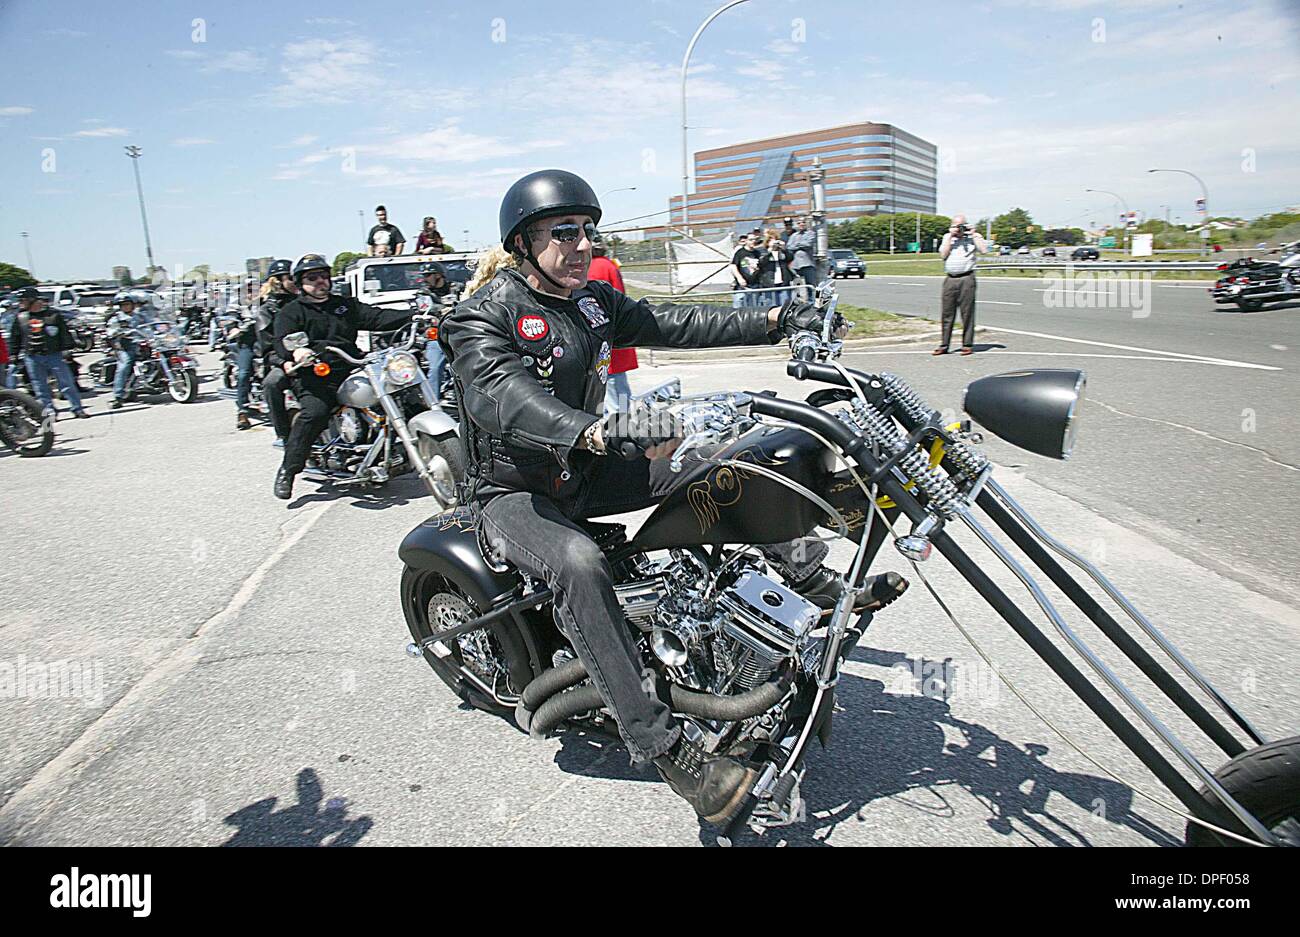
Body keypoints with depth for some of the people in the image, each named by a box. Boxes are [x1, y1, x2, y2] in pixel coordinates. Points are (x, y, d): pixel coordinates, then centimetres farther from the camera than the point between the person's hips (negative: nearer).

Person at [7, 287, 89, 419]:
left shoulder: (53, 314, 0)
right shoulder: (20, 318, 10)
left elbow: (64, 332, 1)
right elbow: (14, 337, 17)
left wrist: (68, 349, -6)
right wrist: (13, 354, 13)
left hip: (54, 355, -3)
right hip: (32, 358, 3)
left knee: (66, 383, -5)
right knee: (41, 387, 5)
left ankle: (78, 409, -2)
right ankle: (49, 410, 13)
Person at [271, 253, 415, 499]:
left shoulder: (345, 304, 24)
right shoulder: (291, 311, 11)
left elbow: (376, 317, 13)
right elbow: (282, 340, -6)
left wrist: (413, 316, -2)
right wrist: (295, 351, -32)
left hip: (352, 367, 4)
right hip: (315, 375, -4)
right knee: (314, 412, -31)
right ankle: (287, 471, -19)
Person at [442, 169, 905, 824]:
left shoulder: (593, 299, 5)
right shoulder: (483, 317, -18)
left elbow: (672, 324, 3)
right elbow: (501, 397, -37)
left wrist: (775, 321, -6)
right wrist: (596, 432, -55)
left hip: (585, 471, 7)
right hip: (514, 492, -7)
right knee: (579, 563, -38)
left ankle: (810, 576, 11)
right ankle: (663, 747, -35)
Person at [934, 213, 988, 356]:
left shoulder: (973, 236, 8)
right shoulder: (947, 237, 16)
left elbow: (983, 249, -8)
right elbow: (943, 254, 2)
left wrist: (973, 234, -5)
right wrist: (951, 236, 0)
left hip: (967, 279, -3)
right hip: (950, 279, 3)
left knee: (967, 312, -1)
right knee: (947, 312, 3)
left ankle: (967, 345, 5)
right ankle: (944, 345, 7)